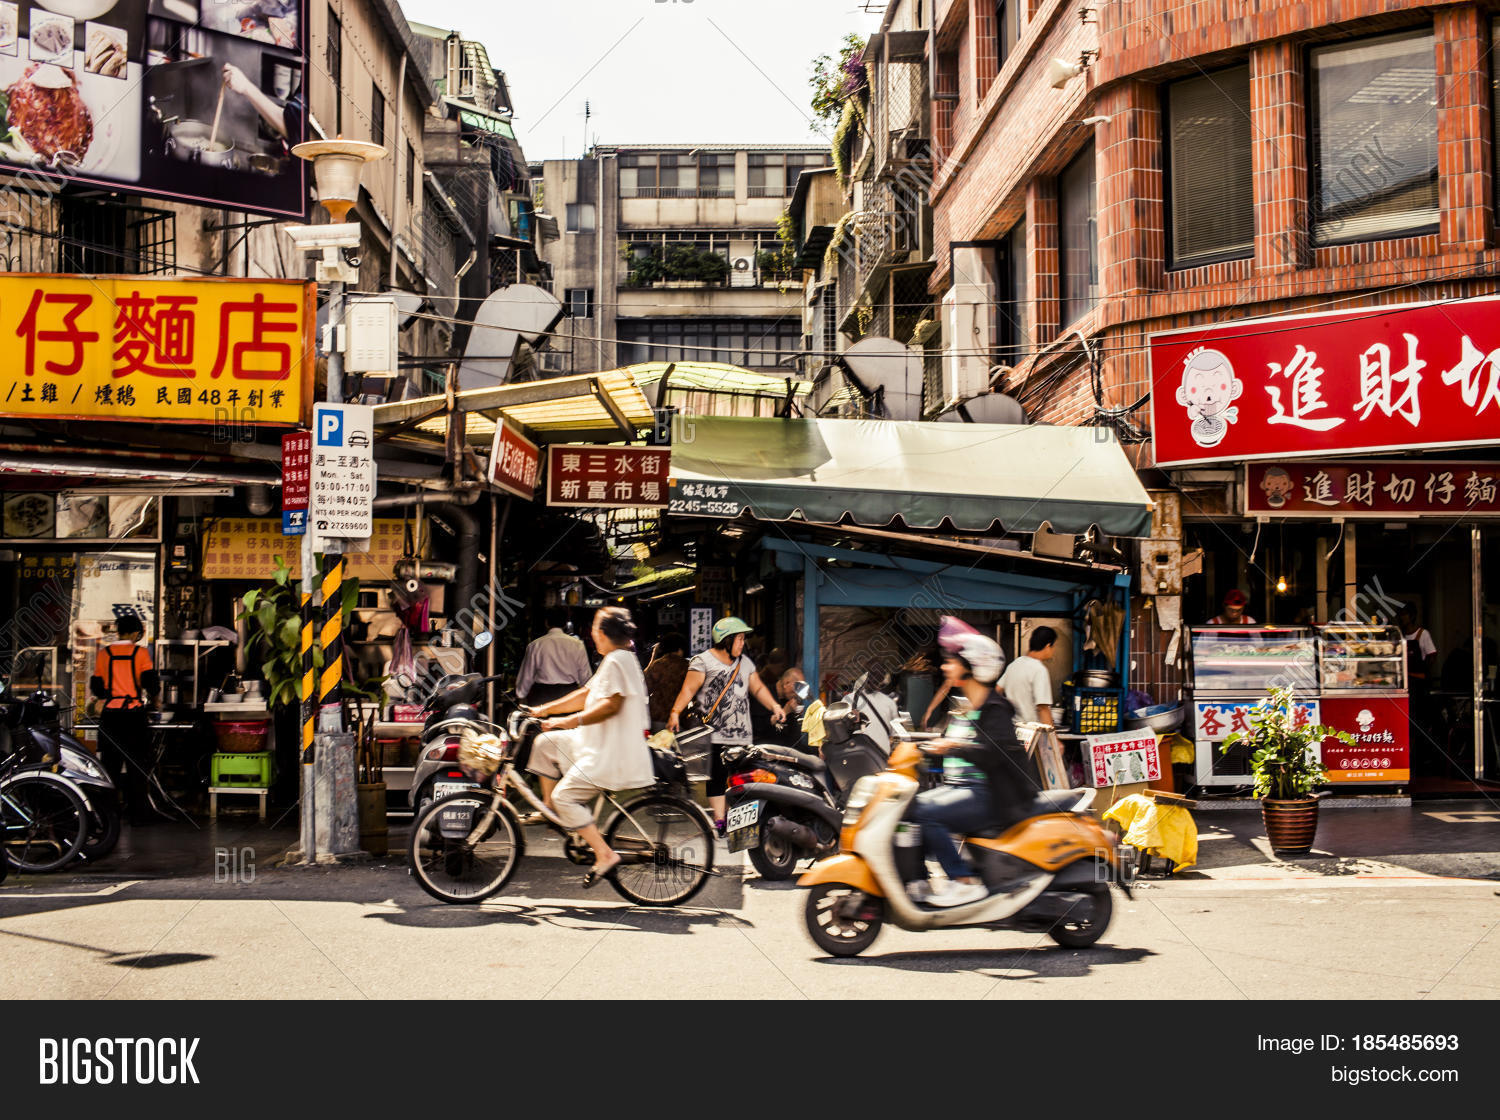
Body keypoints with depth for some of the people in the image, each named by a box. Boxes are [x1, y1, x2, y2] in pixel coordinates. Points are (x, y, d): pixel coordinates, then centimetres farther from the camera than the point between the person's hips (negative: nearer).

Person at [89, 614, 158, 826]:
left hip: (109, 714, 2)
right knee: (135, 764, 4)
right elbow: (150, 682, -8)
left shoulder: (104, 653, 5)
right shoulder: (140, 652, -3)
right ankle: (137, 813, 5)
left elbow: (96, 687, 7)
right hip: (134, 713, -2)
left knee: (110, 763, 8)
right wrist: (154, 698, 12)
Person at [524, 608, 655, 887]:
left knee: (565, 795, -16)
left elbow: (610, 705, -26)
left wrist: (568, 721, -28)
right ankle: (550, 809, 20)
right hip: (600, 745, 11)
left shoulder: (617, 660, -15)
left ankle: (604, 854, -17)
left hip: (612, 754, -11)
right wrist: (544, 709, 21)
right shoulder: (614, 660, 17)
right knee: (546, 743, 15)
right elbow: (586, 695, 22)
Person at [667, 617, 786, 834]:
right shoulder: (704, 661, -2)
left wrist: (775, 706, 10)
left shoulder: (744, 662, 19)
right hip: (715, 734, -6)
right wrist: (675, 712, -20)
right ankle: (719, 820, -6)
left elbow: (758, 688, 24)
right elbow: (689, 688, -9)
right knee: (717, 777, -8)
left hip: (741, 733, 6)